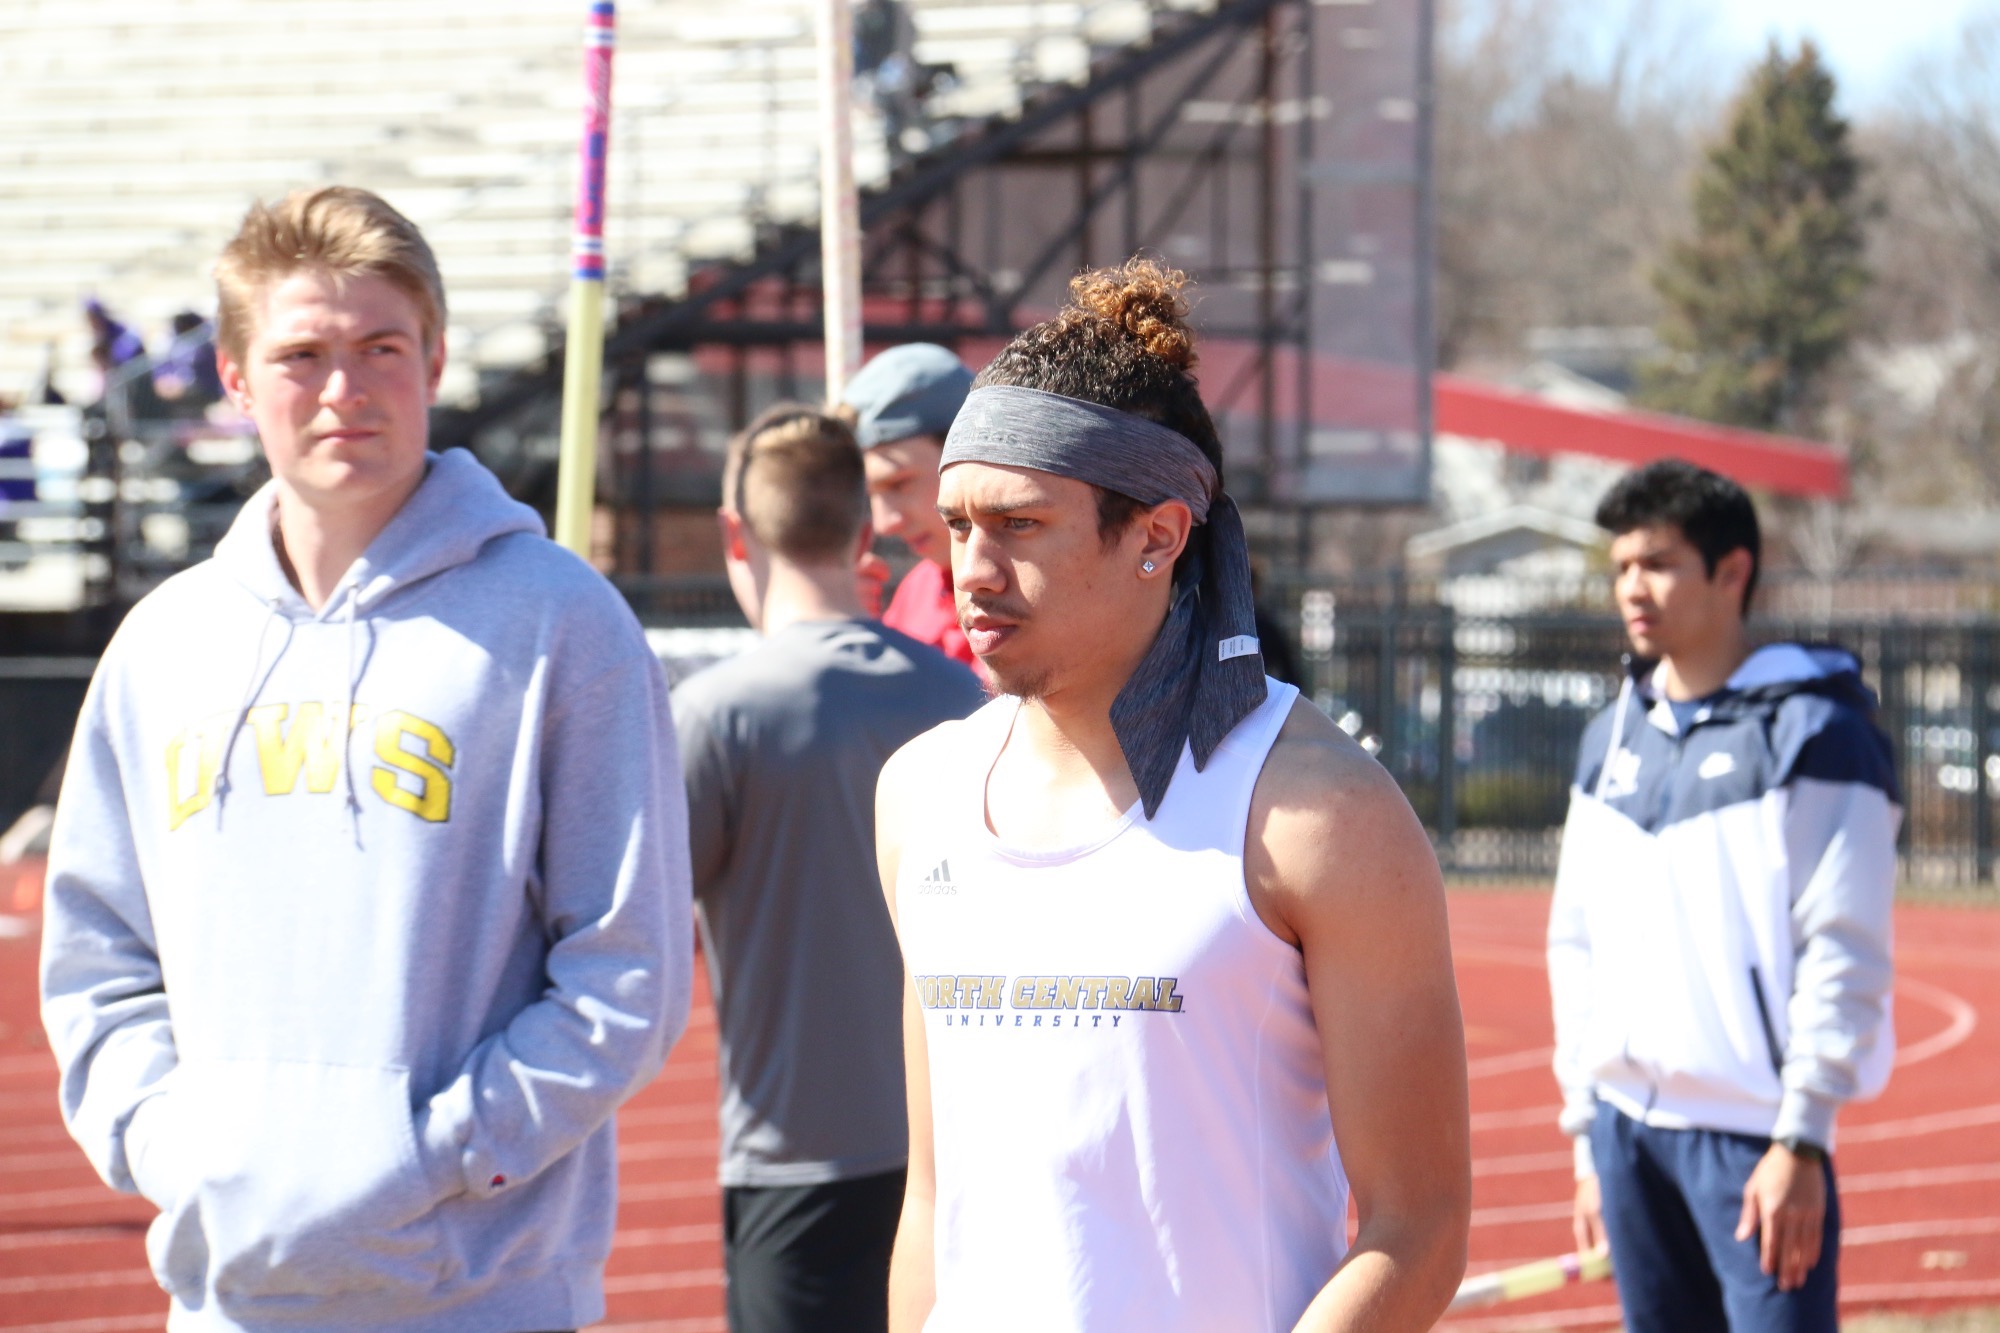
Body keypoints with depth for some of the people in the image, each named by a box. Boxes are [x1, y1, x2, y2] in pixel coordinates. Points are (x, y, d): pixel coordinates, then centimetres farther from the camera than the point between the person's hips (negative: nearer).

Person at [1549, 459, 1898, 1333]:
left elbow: (1846, 959, -10)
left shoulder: (1813, 735, -5)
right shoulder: (1612, 740, 14)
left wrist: (1801, 1143, -16)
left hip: (1754, 1132, -6)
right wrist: (1588, 1131, 14)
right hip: (1629, 1128, 6)